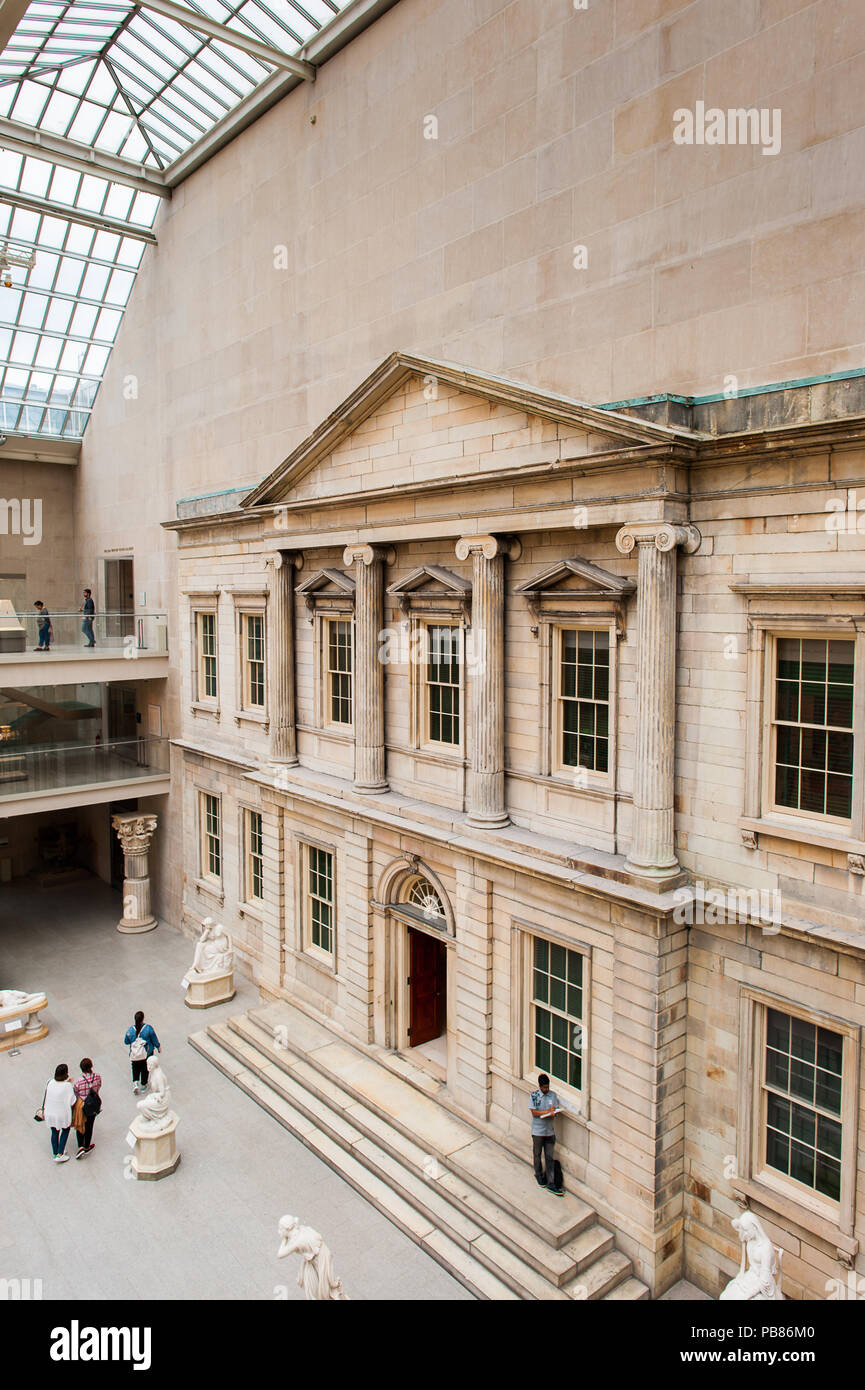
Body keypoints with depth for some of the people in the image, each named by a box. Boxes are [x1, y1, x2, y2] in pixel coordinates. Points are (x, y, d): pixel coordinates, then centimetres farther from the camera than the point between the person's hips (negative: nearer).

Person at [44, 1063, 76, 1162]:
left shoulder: (50, 1083, -13)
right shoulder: (67, 1085, -27)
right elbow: (71, 1101, -20)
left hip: (50, 1113, 4)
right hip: (62, 1113, -4)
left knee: (54, 1132, 24)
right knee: (65, 1130, 20)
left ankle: (55, 1153, 40)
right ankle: (60, 1154, 17)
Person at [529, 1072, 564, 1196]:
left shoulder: (553, 1095, 2)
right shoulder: (533, 1096, -8)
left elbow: (556, 1110, 2)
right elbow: (534, 1113, -12)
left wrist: (552, 1112, -21)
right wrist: (548, 1111, -18)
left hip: (550, 1130, 2)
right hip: (538, 1130, -2)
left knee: (550, 1158, 3)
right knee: (537, 1155, 12)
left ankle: (551, 1184, 7)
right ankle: (539, 1175, 35)